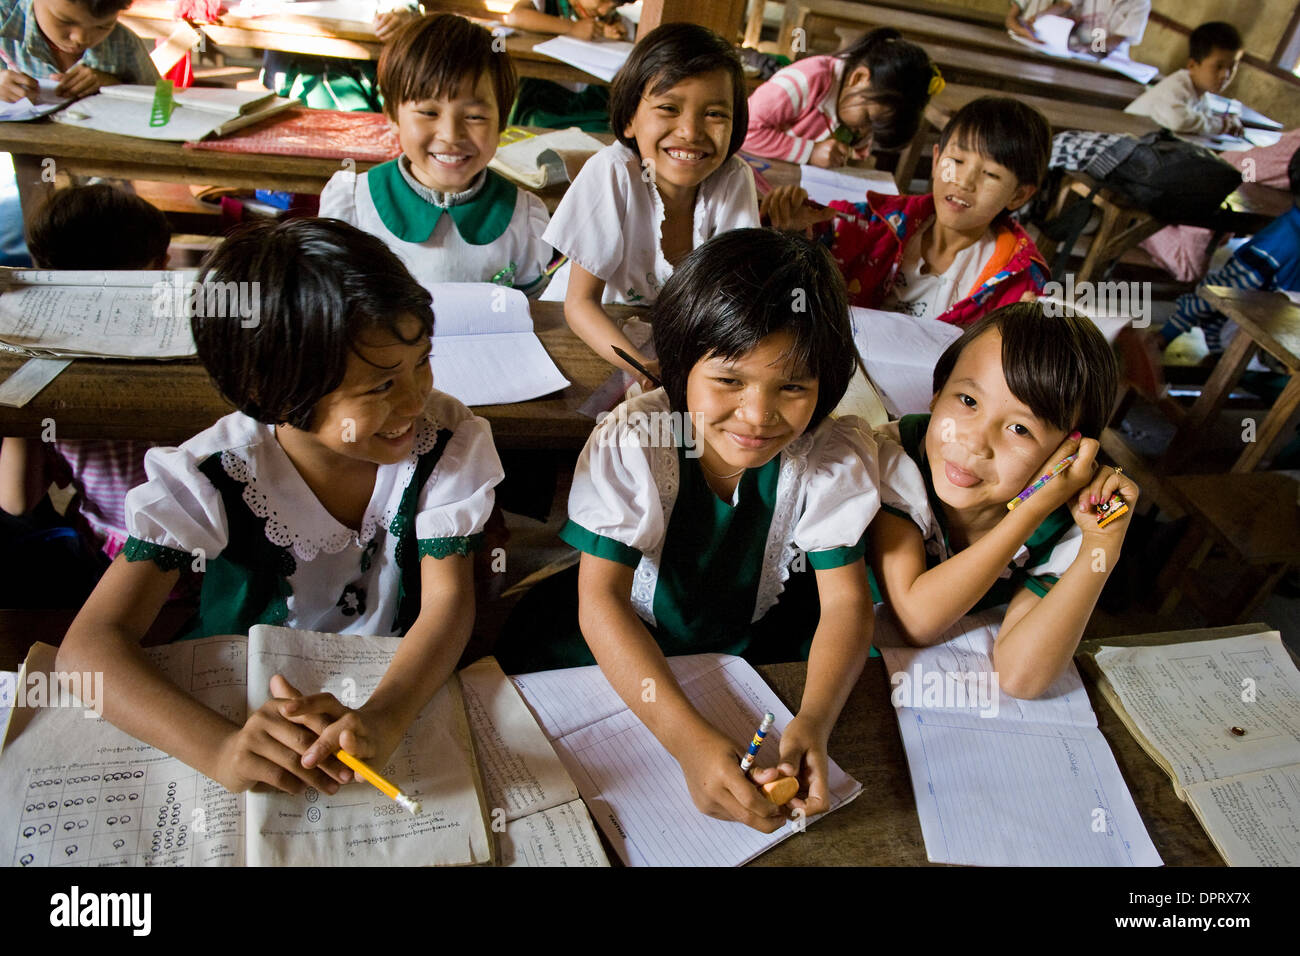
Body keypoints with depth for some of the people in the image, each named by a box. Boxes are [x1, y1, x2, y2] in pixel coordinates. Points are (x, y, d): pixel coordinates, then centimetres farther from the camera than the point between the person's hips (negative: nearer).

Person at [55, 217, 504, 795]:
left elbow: (448, 602, -17)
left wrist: (384, 715, -38)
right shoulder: (211, 481, -18)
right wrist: (219, 748, -39)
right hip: (246, 711, 2)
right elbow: (90, 644, -20)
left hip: (402, 689, -1)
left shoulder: (444, 441, -15)